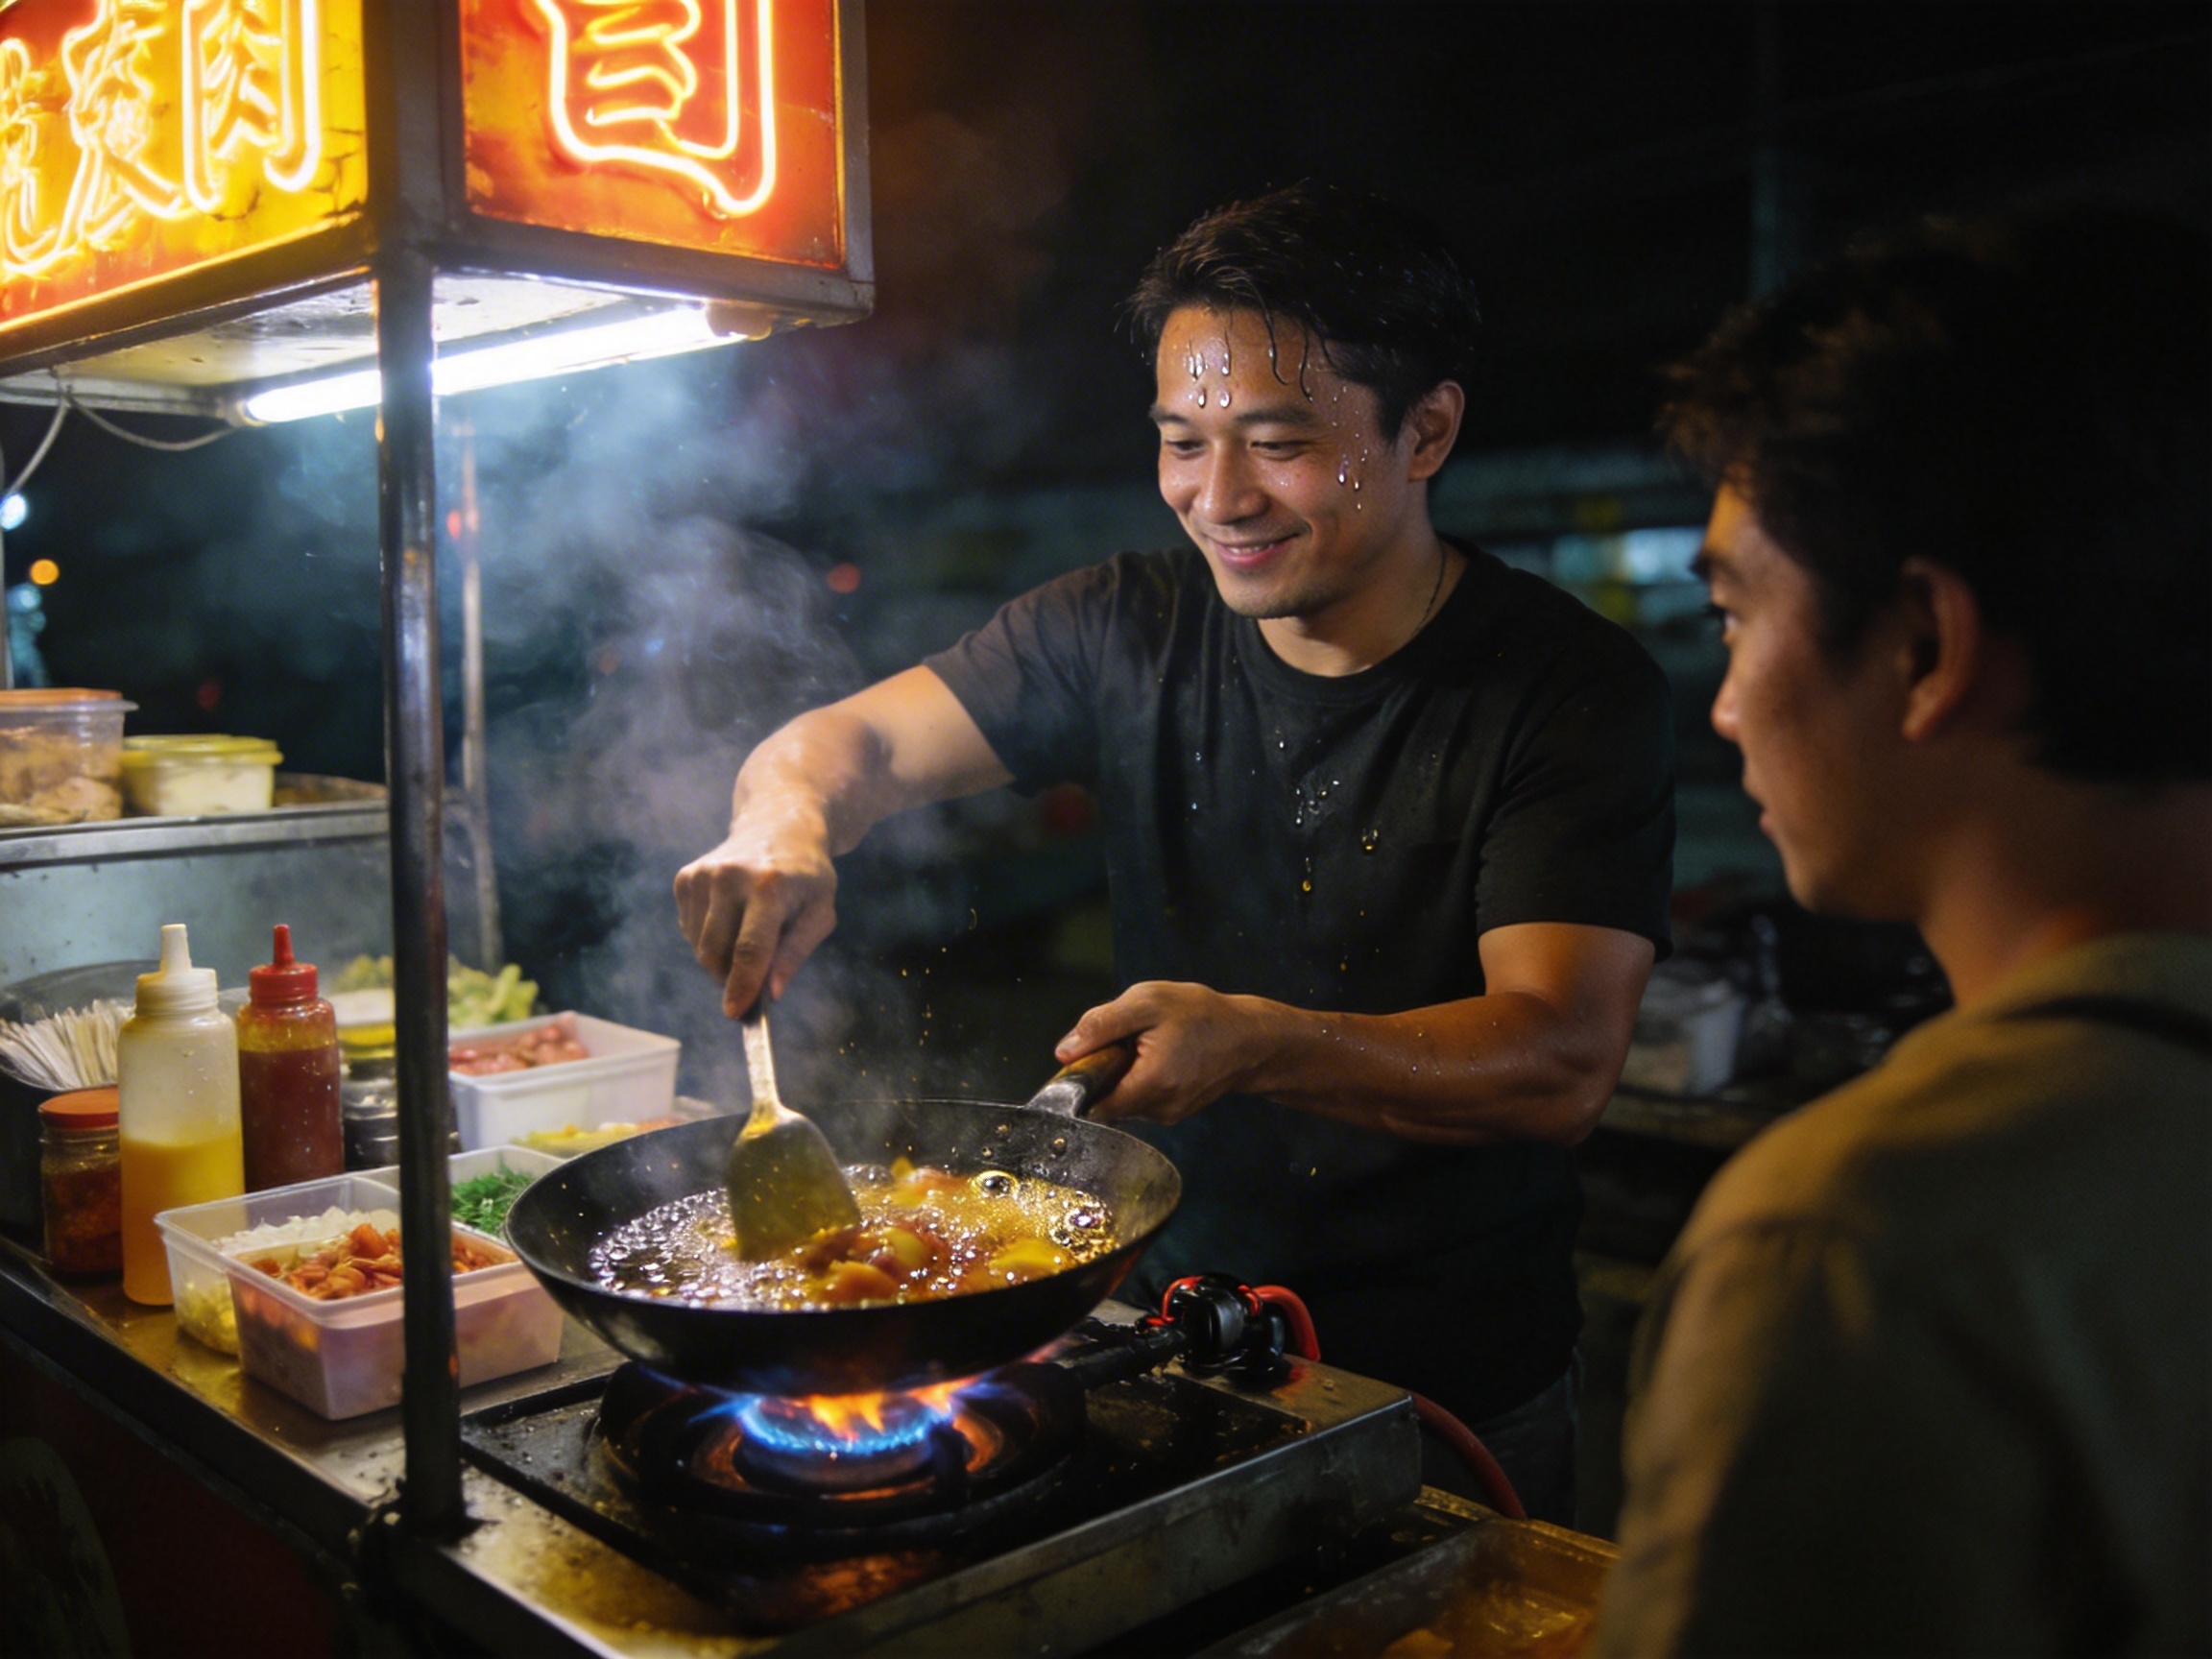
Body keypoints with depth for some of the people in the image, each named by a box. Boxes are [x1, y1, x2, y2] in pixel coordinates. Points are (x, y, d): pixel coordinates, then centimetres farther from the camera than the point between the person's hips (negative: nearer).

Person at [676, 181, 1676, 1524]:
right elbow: (858, 740, -4)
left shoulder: (1573, 688, -16)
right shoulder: (1127, 632, -4)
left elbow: (1563, 1061, -23)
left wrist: (1253, 1043, -38)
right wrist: (786, 822, -28)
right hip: (1169, 1331, 4)